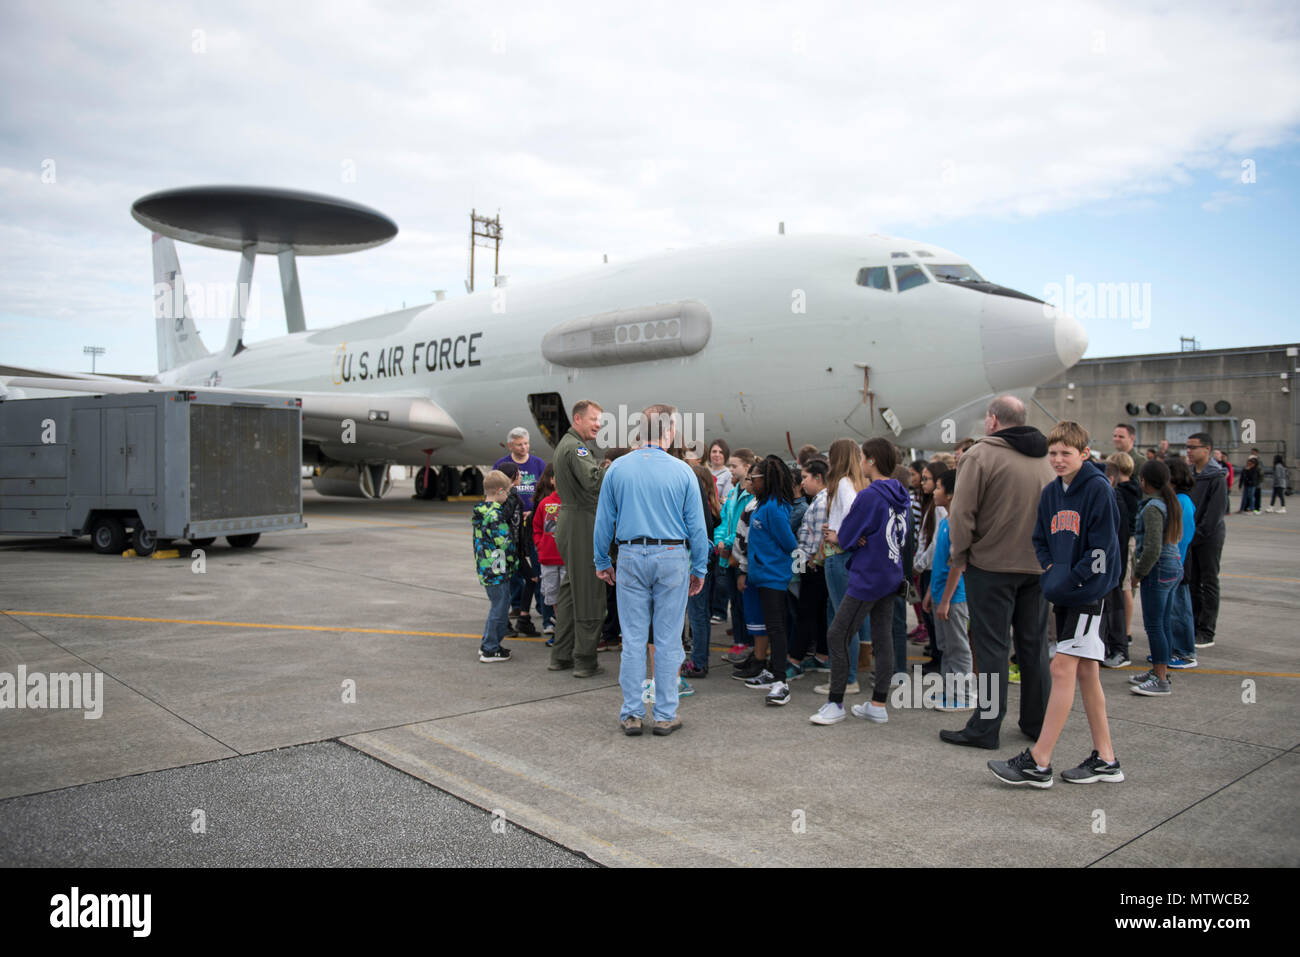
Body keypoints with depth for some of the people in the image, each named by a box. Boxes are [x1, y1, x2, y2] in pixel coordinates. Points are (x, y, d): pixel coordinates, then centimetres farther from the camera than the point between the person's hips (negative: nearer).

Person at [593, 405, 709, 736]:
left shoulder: (617, 469, 1)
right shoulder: (682, 471, -3)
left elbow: (603, 521, 4)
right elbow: (696, 526, -1)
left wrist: (602, 562, 14)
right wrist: (699, 569, 8)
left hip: (631, 558, 1)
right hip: (672, 558, -1)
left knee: (633, 640, 7)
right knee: (668, 641, 6)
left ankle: (632, 714, 12)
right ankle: (665, 715, 12)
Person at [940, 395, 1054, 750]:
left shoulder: (982, 454, -11)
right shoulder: (1045, 459, 10)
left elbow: (962, 512, -15)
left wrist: (959, 554, -3)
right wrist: (1044, 551, 18)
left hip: (992, 565, -6)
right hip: (1038, 565, 6)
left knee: (992, 647, -1)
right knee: (1034, 644, 14)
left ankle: (985, 728, 4)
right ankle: (1037, 722, 24)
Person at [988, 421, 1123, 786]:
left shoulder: (1098, 489, -11)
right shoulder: (1050, 493, 10)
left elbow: (1102, 549, -15)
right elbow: (1041, 540, 18)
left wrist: (1069, 581, -16)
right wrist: (1051, 572, 1)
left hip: (1089, 591, -8)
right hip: (1065, 593, 8)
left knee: (1063, 667, -10)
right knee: (1085, 671, 11)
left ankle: (1037, 762, -7)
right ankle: (1105, 759, 20)